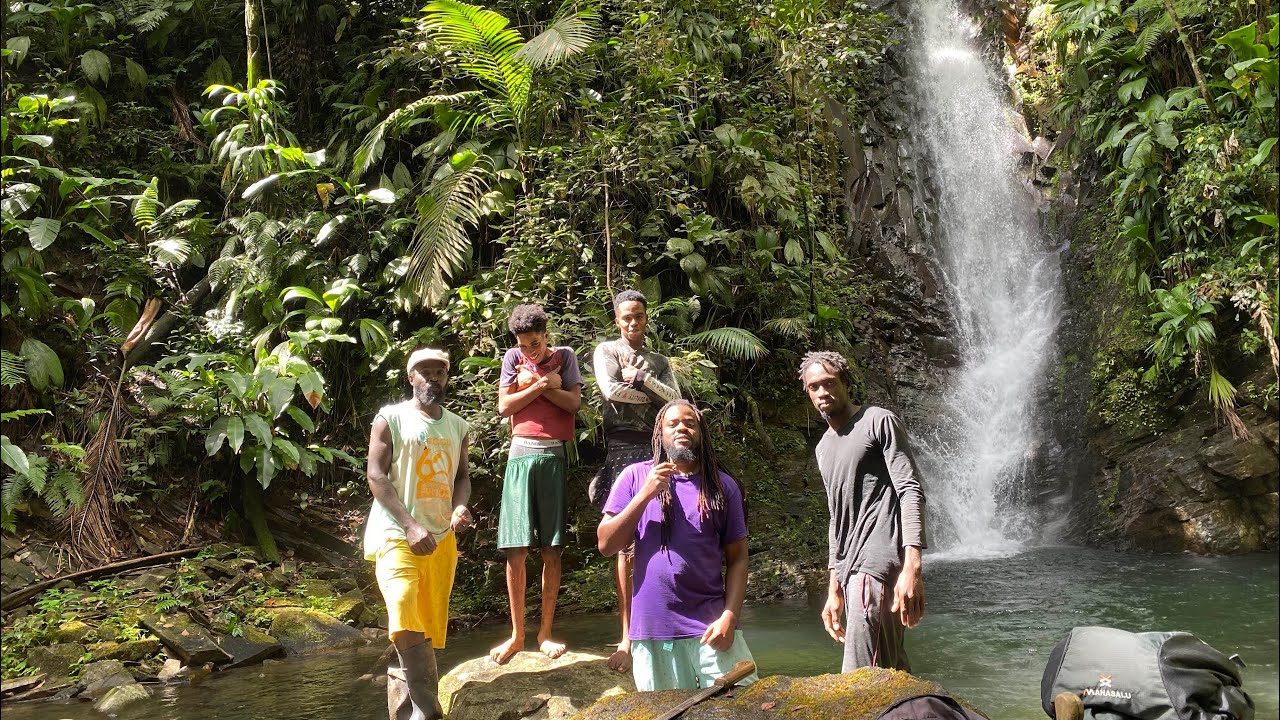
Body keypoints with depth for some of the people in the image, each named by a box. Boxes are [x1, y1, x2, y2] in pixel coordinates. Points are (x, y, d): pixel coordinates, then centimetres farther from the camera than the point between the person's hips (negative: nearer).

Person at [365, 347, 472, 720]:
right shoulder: (391, 418, -3)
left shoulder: (457, 426, 12)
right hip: (396, 535, -5)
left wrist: (460, 506, -7)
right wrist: (410, 525, -19)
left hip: (442, 538, 6)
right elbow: (376, 476, -9)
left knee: (427, 629, 8)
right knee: (406, 623, -19)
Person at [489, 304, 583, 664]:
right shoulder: (514, 358, 9)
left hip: (554, 456, 0)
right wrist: (543, 384, -6)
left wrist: (531, 383, -6)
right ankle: (517, 634, 6)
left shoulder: (565, 356, 8)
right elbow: (504, 406, 1)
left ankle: (546, 631, 11)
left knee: (552, 551, 1)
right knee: (516, 551, -3)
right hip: (521, 454, 0)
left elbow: (574, 403, -2)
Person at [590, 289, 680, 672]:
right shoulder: (606, 351, 11)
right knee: (624, 544, -5)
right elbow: (611, 391, -7)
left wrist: (640, 377, -4)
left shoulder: (659, 361, 21)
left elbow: (675, 398, 5)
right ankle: (626, 638, -3)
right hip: (622, 449, -3)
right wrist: (651, 393, 2)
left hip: (657, 450, 3)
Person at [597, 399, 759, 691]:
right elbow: (607, 544, -2)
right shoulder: (635, 476, 3)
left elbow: (737, 558, 4)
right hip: (653, 629, 0)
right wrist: (645, 494, -12)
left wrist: (730, 616, -8)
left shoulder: (723, 485, 6)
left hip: (710, 626, 0)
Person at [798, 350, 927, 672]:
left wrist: (912, 565, -22)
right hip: (850, 571, 8)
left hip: (876, 562, -8)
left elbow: (911, 491, -10)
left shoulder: (879, 422, 0)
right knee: (891, 670, 9)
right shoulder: (824, 447, 24)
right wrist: (834, 589, 21)